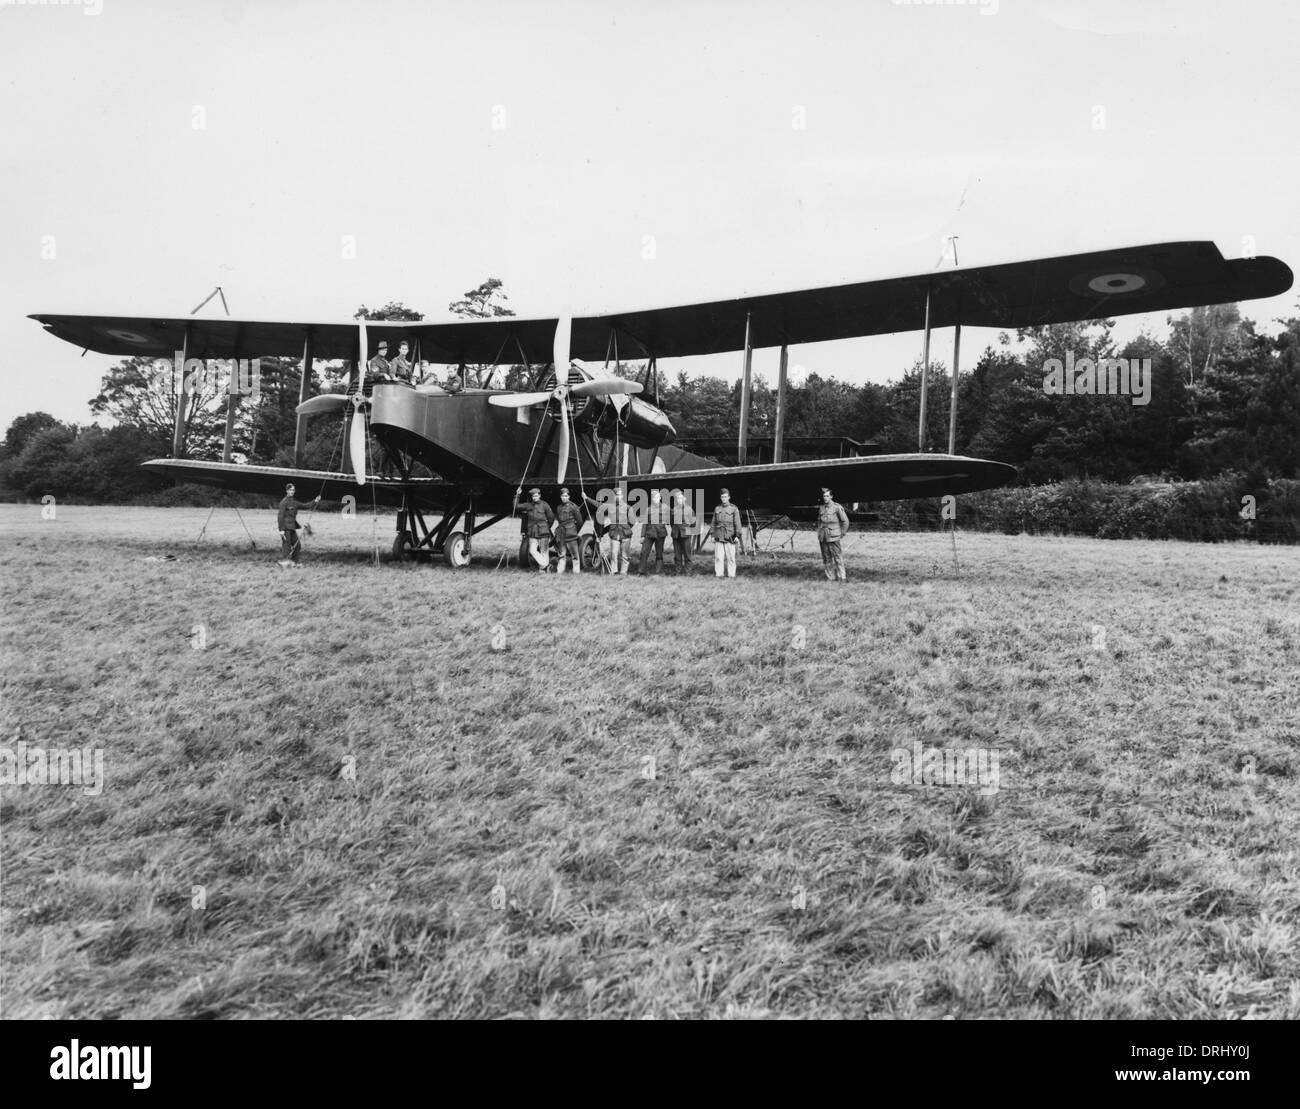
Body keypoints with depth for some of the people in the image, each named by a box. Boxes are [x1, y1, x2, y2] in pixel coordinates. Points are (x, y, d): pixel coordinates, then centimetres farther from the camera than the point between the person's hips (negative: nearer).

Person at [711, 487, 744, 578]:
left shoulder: (734, 508, 3)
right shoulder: (717, 509, 13)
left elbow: (737, 523, -1)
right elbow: (714, 523, 16)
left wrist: (737, 536, -8)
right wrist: (713, 535, 10)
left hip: (729, 537, -3)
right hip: (718, 537, 3)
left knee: (730, 557, -3)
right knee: (718, 557, -1)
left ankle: (731, 574, 3)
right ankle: (719, 574, 4)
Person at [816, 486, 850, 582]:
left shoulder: (837, 507, -5)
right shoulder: (821, 508, 10)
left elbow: (845, 521, 0)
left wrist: (842, 534, 3)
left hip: (833, 537, -5)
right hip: (823, 537, 5)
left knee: (838, 557, -6)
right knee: (826, 558, 6)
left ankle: (842, 577, -3)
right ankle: (831, 577, 11)